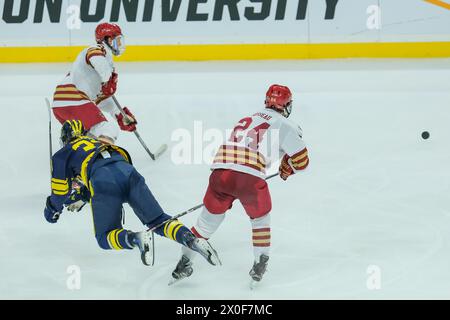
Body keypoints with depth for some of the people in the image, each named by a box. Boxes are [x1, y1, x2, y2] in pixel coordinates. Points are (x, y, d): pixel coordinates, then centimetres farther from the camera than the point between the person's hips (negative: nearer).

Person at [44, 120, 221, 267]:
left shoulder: (62, 155, 24)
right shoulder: (98, 143, 40)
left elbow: (60, 191, 23)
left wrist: (52, 209, 45)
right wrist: (82, 197, 61)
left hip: (104, 181, -5)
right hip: (129, 173, 5)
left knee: (105, 238, 6)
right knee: (158, 221, 10)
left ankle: (136, 239, -26)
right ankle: (191, 239, -19)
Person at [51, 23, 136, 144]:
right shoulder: (100, 50, 0)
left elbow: (101, 97, 30)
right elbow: (94, 57, -28)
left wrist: (120, 117, 28)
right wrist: (109, 78, -35)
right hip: (74, 101, -10)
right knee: (109, 130, -18)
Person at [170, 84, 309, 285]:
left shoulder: (246, 120, 29)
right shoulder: (285, 125, 11)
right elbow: (301, 161, 14)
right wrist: (286, 170, 33)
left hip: (220, 170, 4)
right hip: (250, 178, -4)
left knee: (209, 220, 21)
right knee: (260, 218, 23)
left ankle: (184, 263, 23)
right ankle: (260, 265, 21)